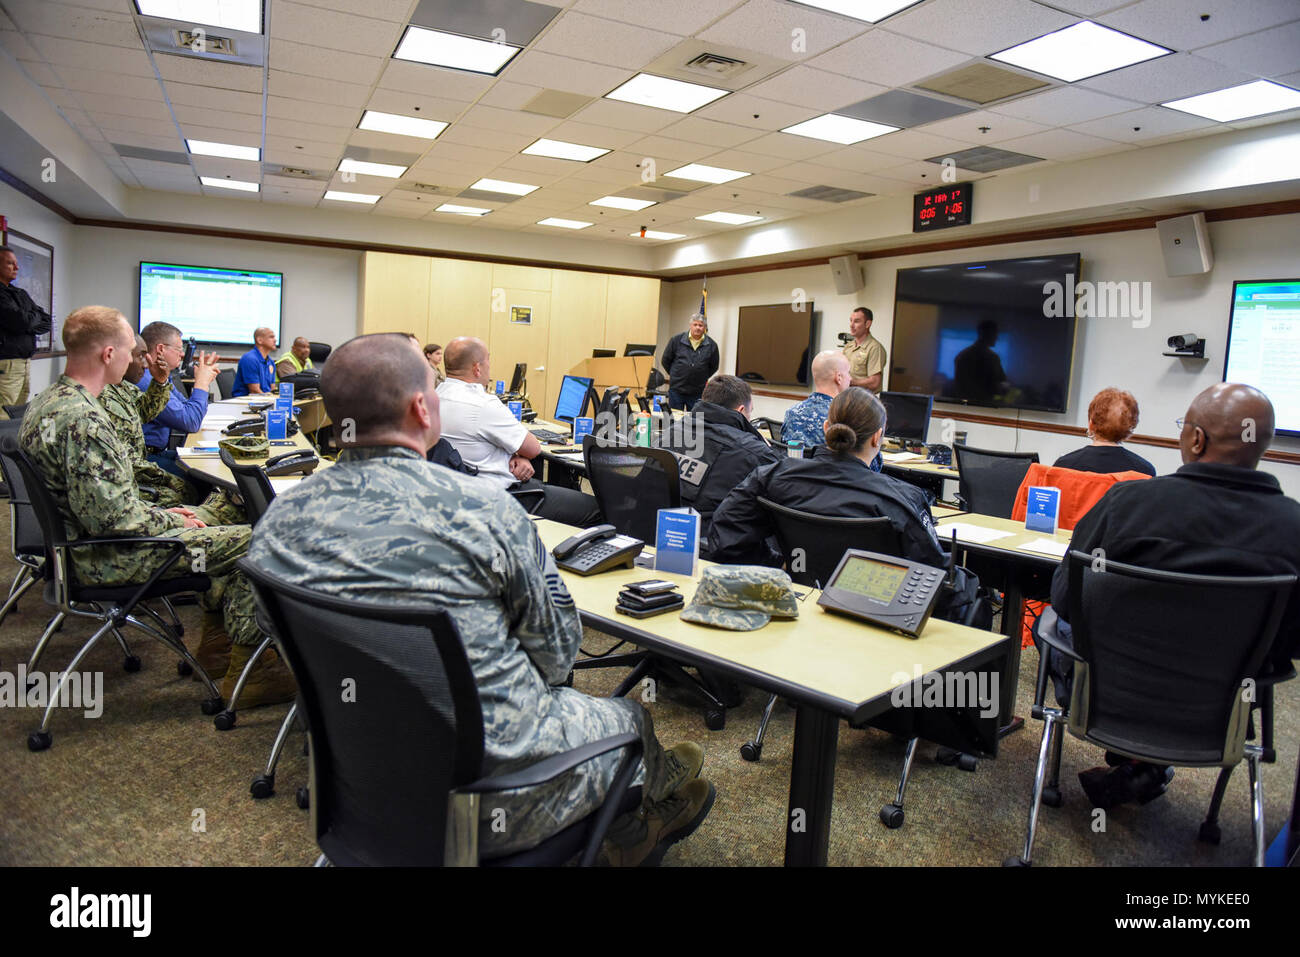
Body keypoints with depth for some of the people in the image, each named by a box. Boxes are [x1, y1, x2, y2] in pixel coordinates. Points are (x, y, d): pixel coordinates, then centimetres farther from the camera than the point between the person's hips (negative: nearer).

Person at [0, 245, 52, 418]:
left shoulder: (21, 294, 19)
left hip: (25, 363, 8)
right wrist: (35, 317, 5)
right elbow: (21, 322, -16)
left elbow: (47, 322, 15)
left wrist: (28, 321, -5)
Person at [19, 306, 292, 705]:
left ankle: (217, 642, 28)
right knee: (252, 542, -11)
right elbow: (115, 518, -29)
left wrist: (159, 512, 10)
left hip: (80, 539, 11)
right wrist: (170, 519, -11)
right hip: (110, 558, -11)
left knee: (213, 517, 23)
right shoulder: (81, 420, -28)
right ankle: (246, 672, 1)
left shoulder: (47, 400, 7)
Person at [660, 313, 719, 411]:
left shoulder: (711, 345, 0)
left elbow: (714, 367, 13)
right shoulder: (677, 340, -1)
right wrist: (675, 375, 10)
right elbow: (665, 360, 9)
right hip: (676, 389, 0)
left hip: (697, 392, 0)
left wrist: (703, 378, 9)